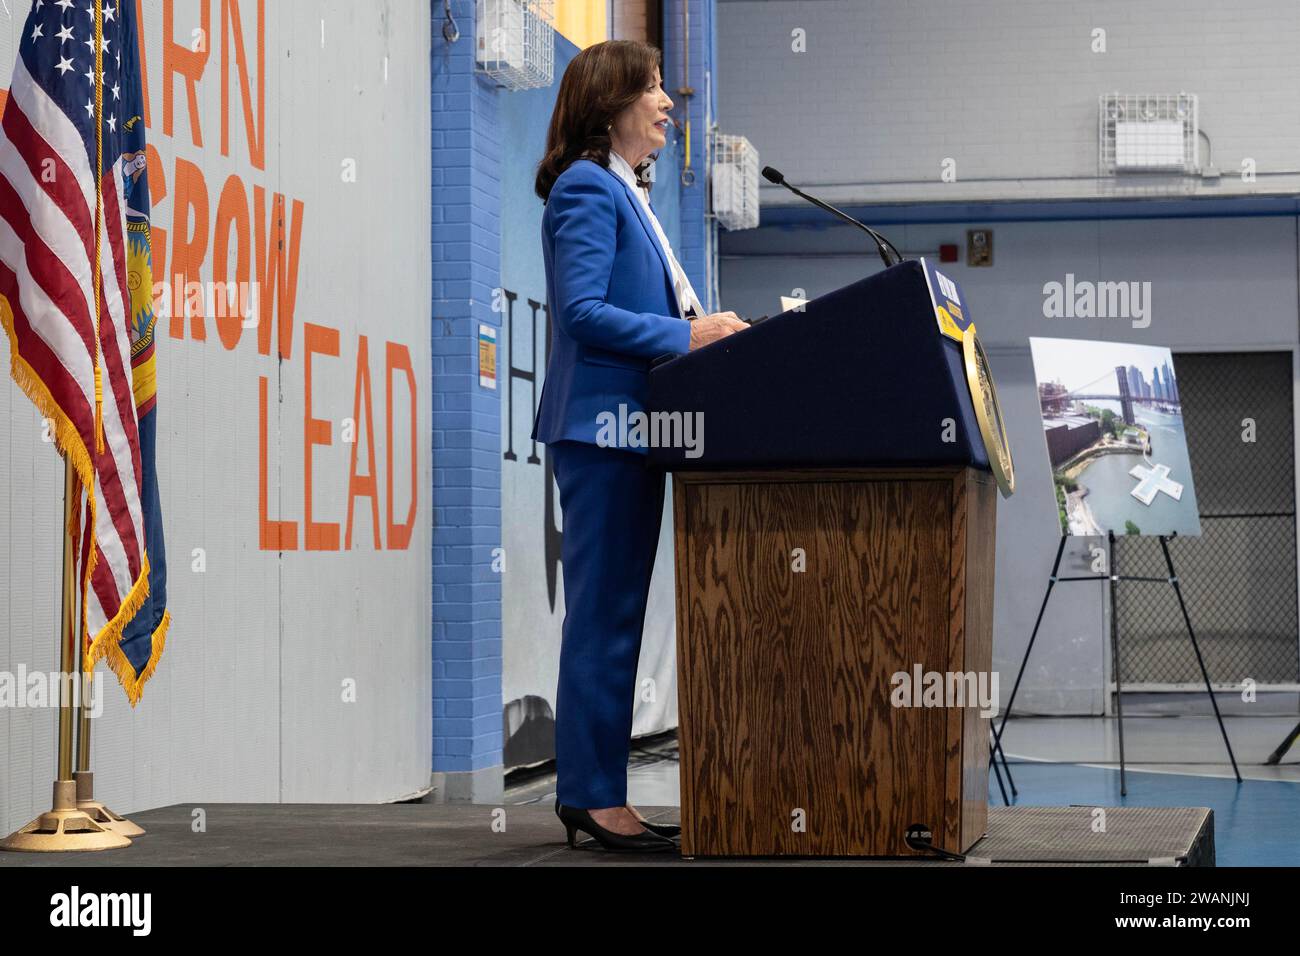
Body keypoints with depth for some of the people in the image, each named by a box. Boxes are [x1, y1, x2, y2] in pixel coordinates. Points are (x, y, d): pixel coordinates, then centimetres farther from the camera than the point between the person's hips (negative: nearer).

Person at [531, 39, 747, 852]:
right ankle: (593, 798, -3)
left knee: (616, 615, 11)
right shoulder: (588, 190, -11)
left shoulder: (626, 195, 19)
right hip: (602, 423, -10)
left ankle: (597, 794, 16)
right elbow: (583, 311, -20)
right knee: (605, 613, -7)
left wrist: (705, 328, 7)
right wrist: (687, 335, -20)